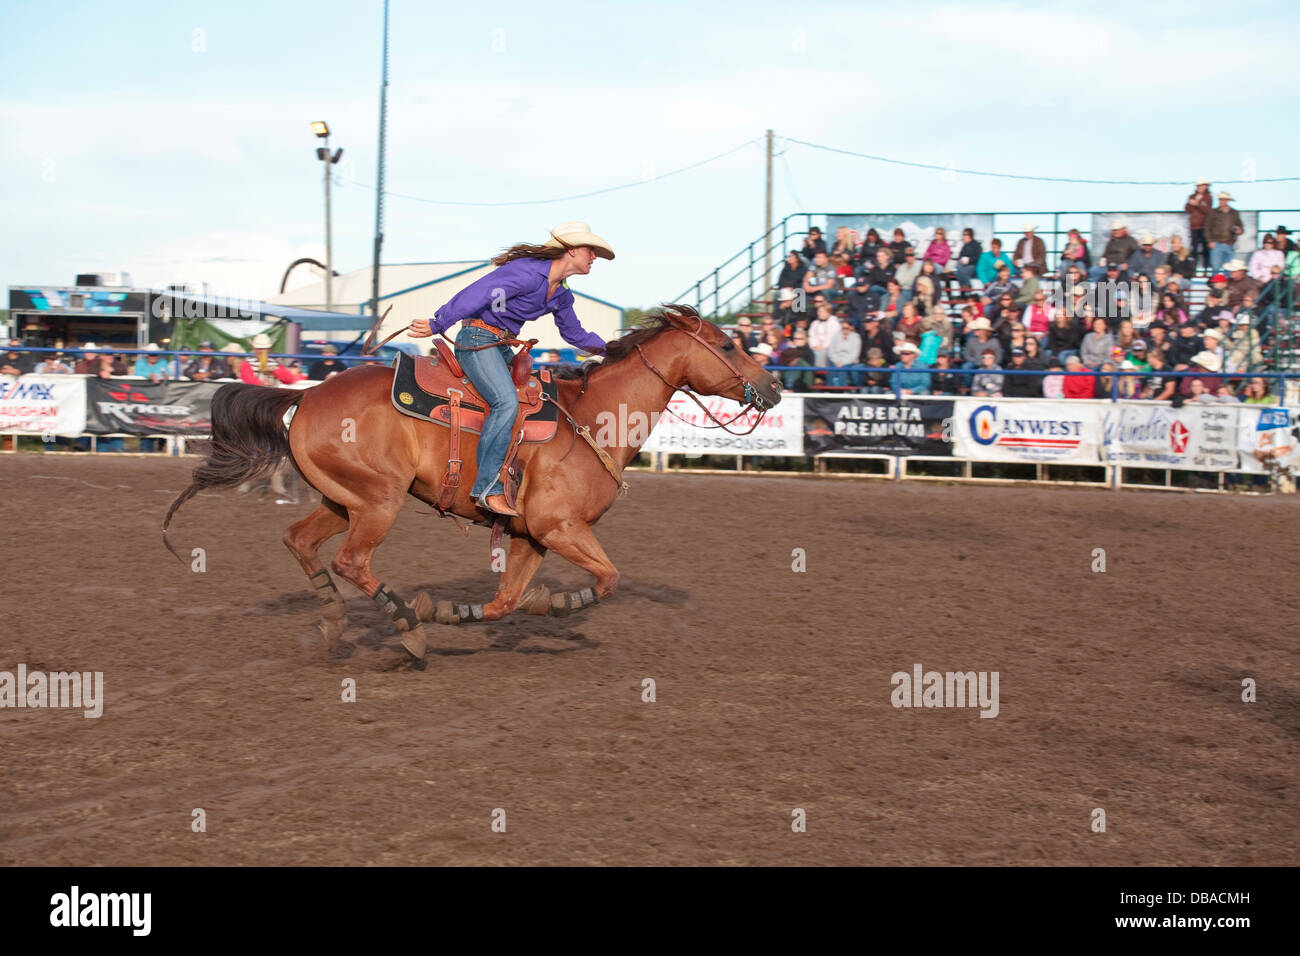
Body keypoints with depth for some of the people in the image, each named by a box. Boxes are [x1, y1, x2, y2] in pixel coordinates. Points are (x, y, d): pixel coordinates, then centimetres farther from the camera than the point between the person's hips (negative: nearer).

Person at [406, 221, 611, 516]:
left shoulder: (561, 295, 12)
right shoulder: (529, 272, -19)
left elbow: (574, 334, 27)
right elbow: (479, 292, -26)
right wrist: (437, 325, -30)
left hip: (503, 347, 10)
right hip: (478, 339, -10)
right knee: (506, 402, -27)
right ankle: (489, 488, -28)